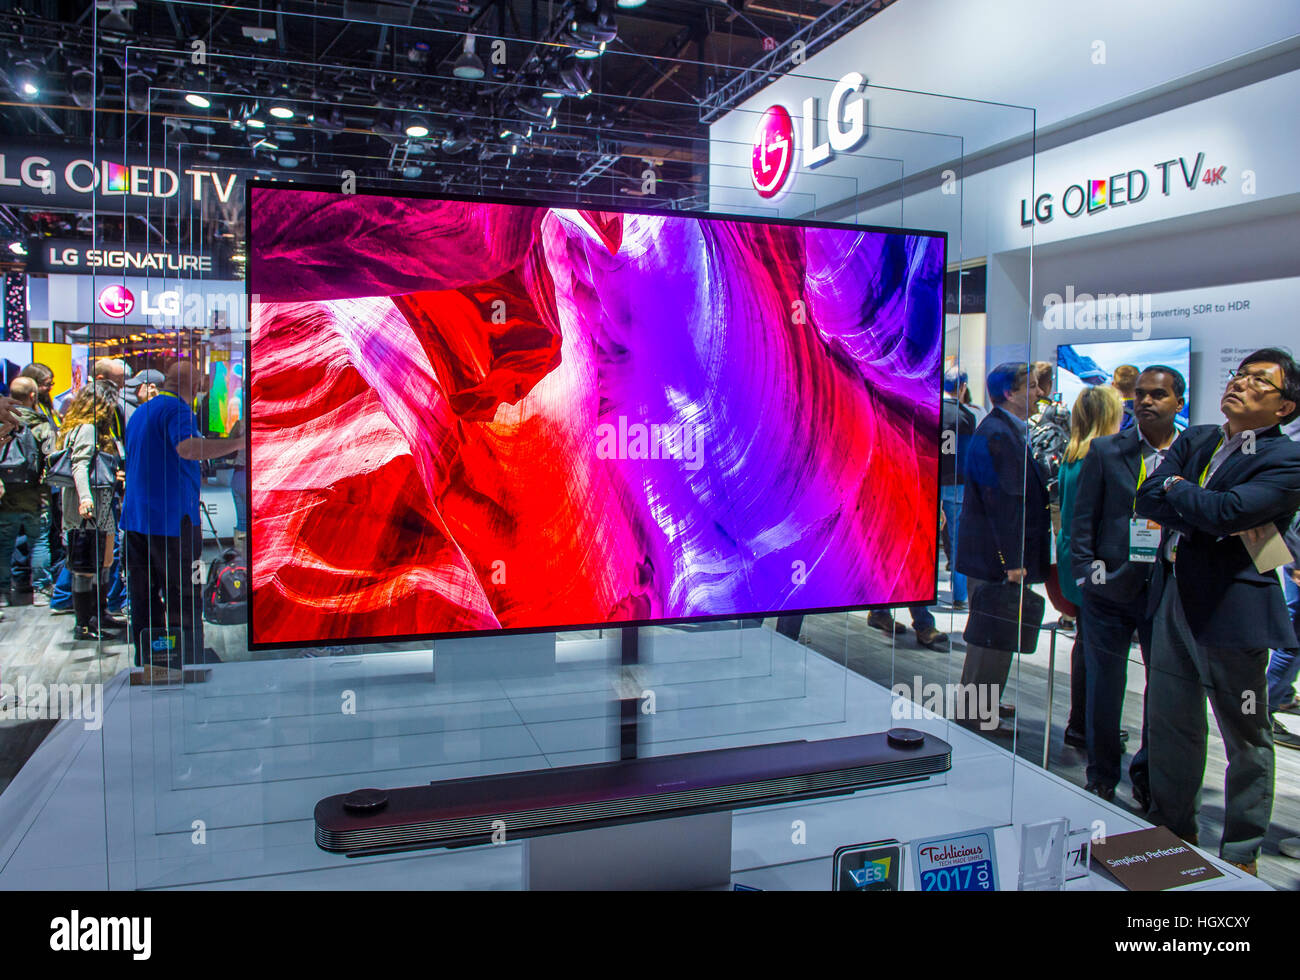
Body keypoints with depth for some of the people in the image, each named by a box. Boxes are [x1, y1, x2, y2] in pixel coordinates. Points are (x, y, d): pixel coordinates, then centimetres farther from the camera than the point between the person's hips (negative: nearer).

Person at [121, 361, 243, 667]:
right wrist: (239, 443, -32)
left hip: (135, 518, 8)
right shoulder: (177, 409, -9)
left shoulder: (139, 412, 19)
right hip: (171, 518, -8)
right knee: (184, 601, -4)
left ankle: (146, 666, 17)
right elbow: (187, 447, -29)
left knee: (144, 601, 11)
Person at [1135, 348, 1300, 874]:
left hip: (1233, 610, -6)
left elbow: (1226, 511, -24)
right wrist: (1205, 518, -15)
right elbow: (1146, 499, -1)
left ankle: (1241, 853, 27)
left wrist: (1175, 487, -7)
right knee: (1170, 722, 15)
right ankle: (1174, 831, 34)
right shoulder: (1195, 440, 11)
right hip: (1174, 600, 6)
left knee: (1246, 739, 10)